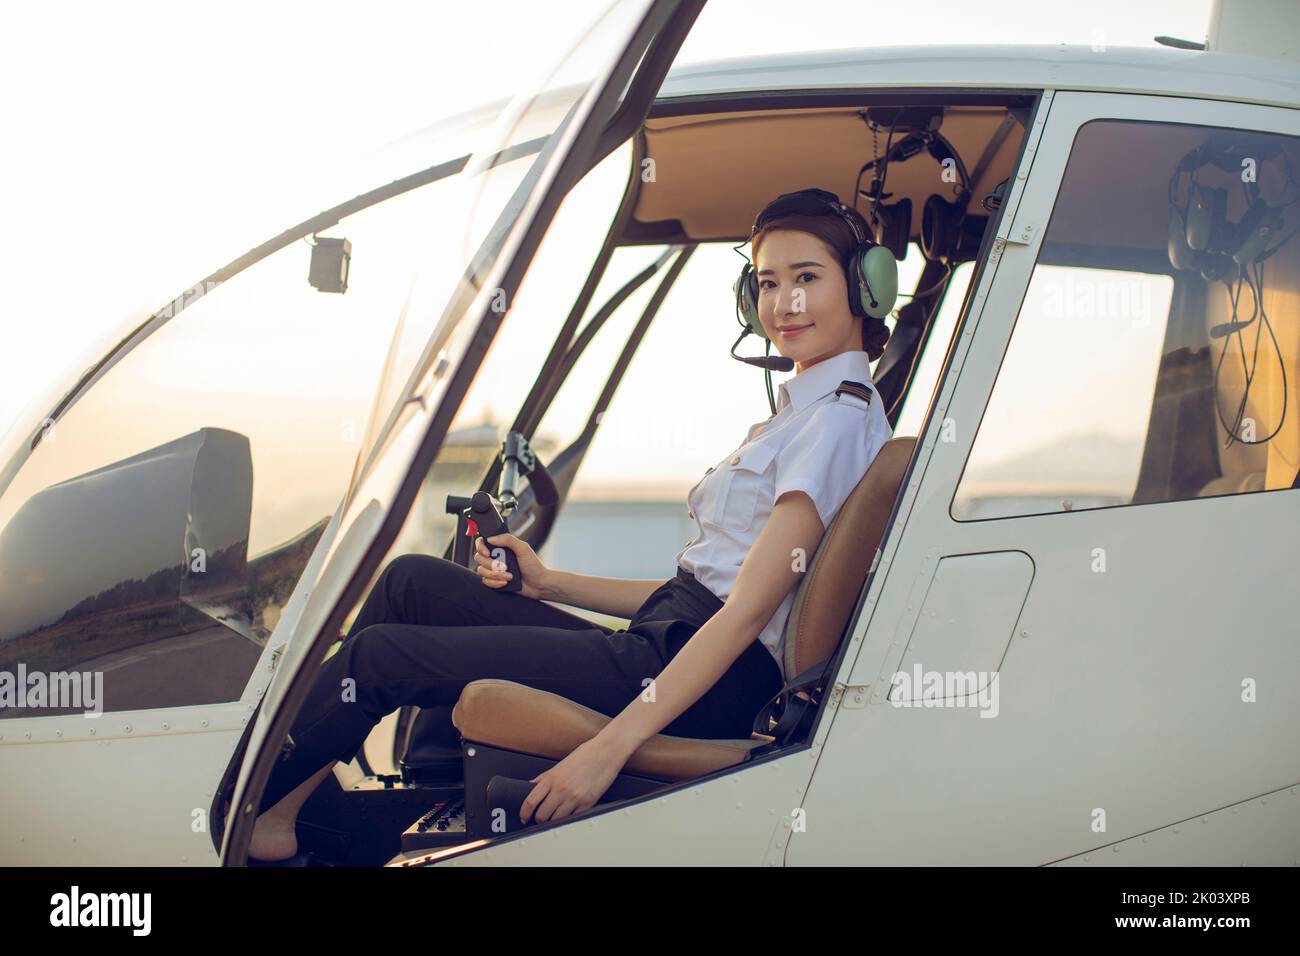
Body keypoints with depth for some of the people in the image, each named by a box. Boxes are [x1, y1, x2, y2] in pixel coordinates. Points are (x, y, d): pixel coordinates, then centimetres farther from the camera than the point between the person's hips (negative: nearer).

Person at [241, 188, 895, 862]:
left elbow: (749, 607, -20)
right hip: (666, 649, 10)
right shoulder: (798, 414, 20)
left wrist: (610, 747, -25)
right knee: (412, 579, 8)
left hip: (706, 687, -10)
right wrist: (547, 583, 14)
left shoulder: (840, 420, -11)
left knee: (381, 655, -7)